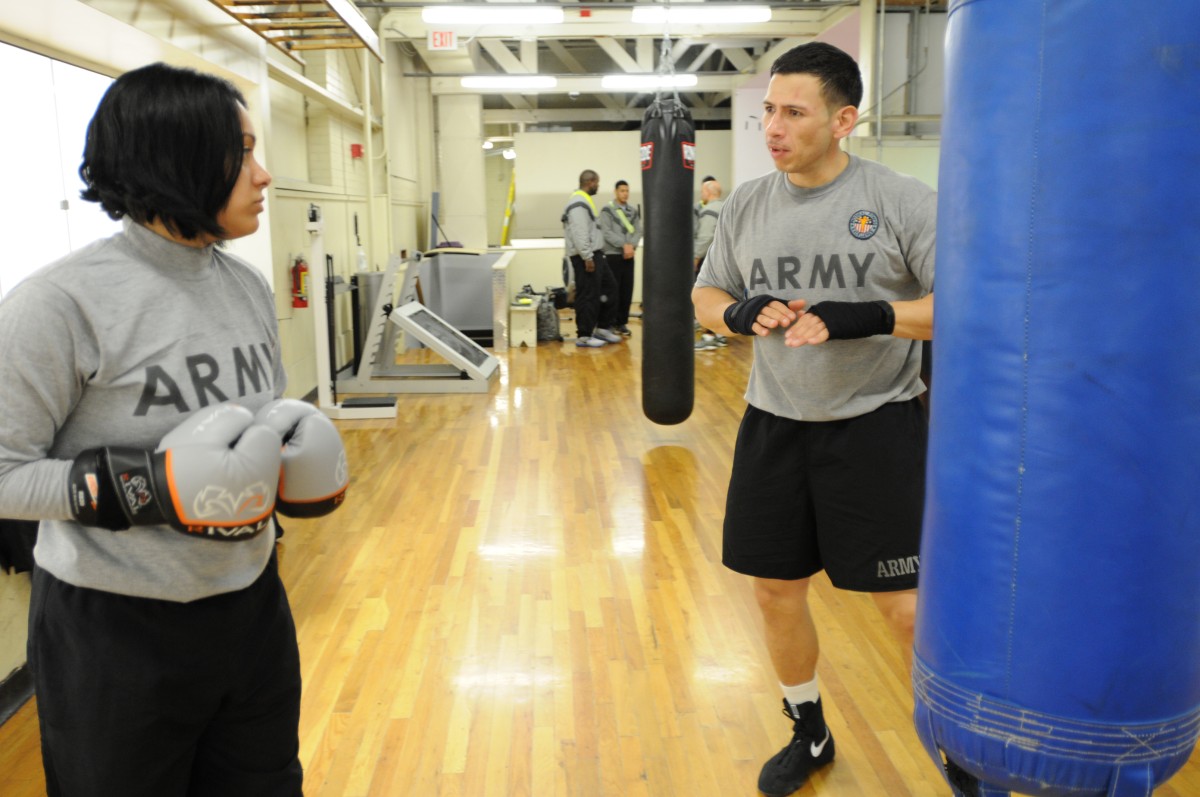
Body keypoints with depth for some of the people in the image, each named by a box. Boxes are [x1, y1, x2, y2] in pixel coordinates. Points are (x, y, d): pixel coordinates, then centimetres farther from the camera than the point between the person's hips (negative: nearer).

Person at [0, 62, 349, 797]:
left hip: (253, 604, 6)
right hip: (117, 630, -5)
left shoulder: (249, 286, 4)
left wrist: (301, 462, -4)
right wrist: (138, 488, -25)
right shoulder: (63, 302, -17)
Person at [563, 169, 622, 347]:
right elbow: (579, 234, -24)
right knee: (588, 296, -5)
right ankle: (584, 336, 2)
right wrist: (587, 257, -24)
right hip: (586, 258, -11)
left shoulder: (584, 201, 18)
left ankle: (603, 327, 21)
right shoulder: (578, 204, -16)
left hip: (595, 255, 11)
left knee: (609, 286, 15)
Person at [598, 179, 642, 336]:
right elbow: (607, 233, -11)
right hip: (613, 255, -4)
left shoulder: (634, 210, 10)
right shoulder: (607, 210, -3)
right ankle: (611, 322, 6)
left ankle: (622, 322, 14)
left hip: (629, 255, 4)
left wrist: (632, 246, -13)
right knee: (613, 290, -2)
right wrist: (624, 245, -17)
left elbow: (638, 231, 4)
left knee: (627, 290, 5)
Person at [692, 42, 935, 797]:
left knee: (906, 605, -1)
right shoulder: (747, 204, 4)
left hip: (875, 425, -4)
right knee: (776, 591, 12)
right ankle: (809, 733, 37)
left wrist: (861, 318, -25)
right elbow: (707, 297, 13)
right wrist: (742, 313, -10)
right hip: (775, 424, 5)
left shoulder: (903, 201, -10)